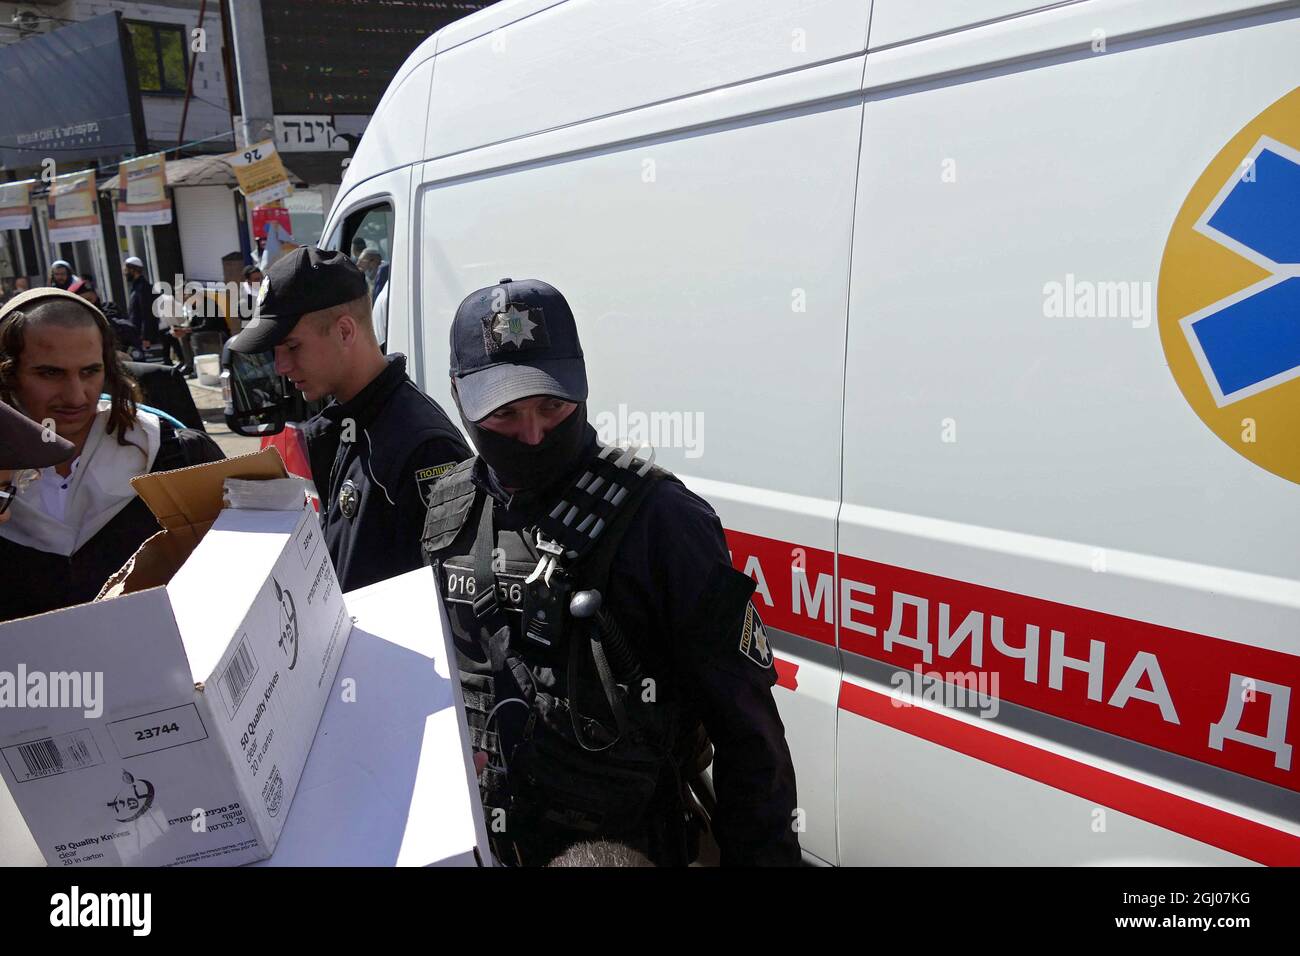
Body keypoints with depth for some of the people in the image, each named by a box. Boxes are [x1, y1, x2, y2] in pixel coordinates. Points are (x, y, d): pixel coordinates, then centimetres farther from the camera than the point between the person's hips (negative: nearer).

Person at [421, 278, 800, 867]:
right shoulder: (448, 513, -3)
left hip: (626, 844, -4)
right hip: (481, 839, 5)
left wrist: (762, 854, -11)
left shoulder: (662, 521, -21)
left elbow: (746, 725, -16)